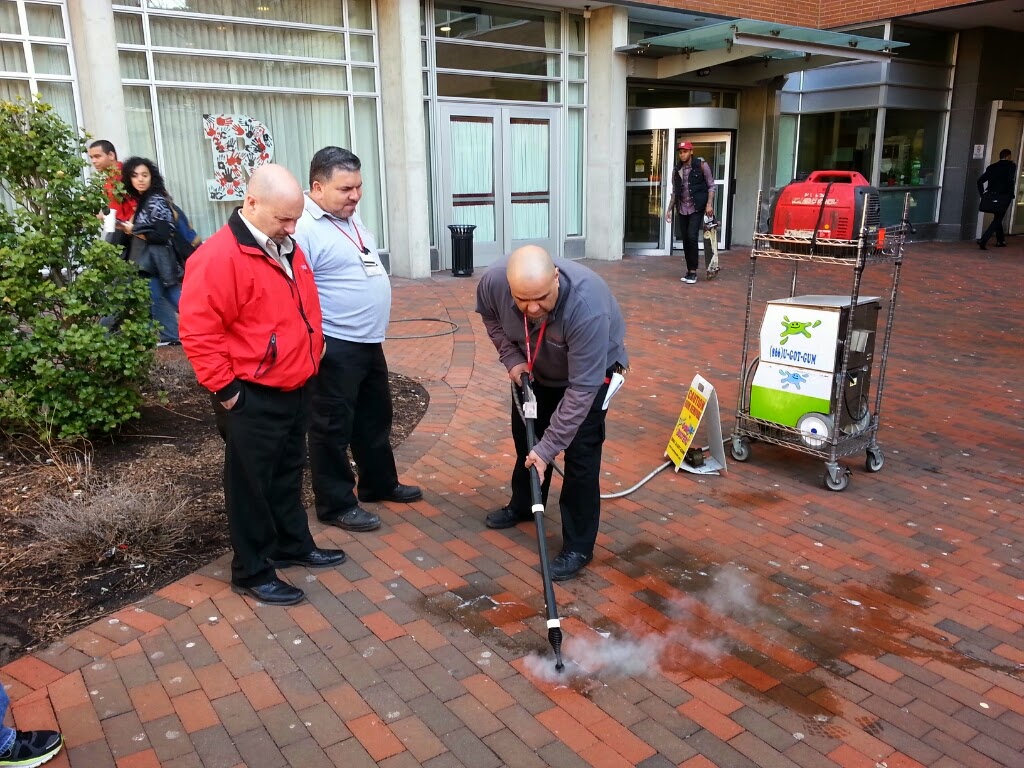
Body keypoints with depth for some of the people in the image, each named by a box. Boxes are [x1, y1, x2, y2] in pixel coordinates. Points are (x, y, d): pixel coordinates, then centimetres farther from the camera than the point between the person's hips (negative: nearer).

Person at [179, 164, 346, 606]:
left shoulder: (287, 248, 8)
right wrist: (225, 389, -19)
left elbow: (305, 309, 21)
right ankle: (251, 573, 19)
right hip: (252, 399, -8)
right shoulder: (219, 257, -20)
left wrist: (311, 359, 17)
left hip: (294, 390, 8)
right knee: (252, 486, 5)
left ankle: (294, 544, 39)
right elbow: (198, 332, -22)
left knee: (288, 475, 22)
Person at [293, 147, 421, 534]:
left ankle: (379, 484, 37)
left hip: (369, 342, 10)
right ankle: (336, 504, 18)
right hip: (334, 349, -9)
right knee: (333, 428, 5)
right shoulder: (304, 228, -19)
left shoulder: (350, 217, 12)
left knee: (375, 418, 21)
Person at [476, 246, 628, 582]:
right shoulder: (493, 281, -31)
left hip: (592, 370, -5)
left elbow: (582, 388, -38)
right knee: (526, 436, 17)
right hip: (535, 367, 5)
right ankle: (523, 504, 42)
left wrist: (549, 447, -36)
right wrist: (511, 357, -16)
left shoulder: (587, 306, -44)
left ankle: (578, 547, 5)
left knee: (579, 452, -9)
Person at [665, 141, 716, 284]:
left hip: (696, 207, -5)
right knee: (685, 239, 6)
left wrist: (709, 204, -13)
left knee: (692, 237, -14)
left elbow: (711, 186, -2)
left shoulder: (702, 166, -4)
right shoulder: (676, 170, 9)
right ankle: (689, 270, 15)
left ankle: (693, 271, -7)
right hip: (682, 209, 5)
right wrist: (669, 209, 10)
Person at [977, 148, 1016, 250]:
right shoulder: (1011, 165, -5)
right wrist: (1010, 193, -8)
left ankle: (1001, 241, 33)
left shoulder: (992, 167, 8)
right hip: (1004, 196, -5)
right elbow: (1011, 180, -20)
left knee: (997, 218, 22)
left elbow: (980, 180, 3)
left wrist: (983, 194, 7)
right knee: (997, 220, -2)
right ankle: (983, 240, -19)